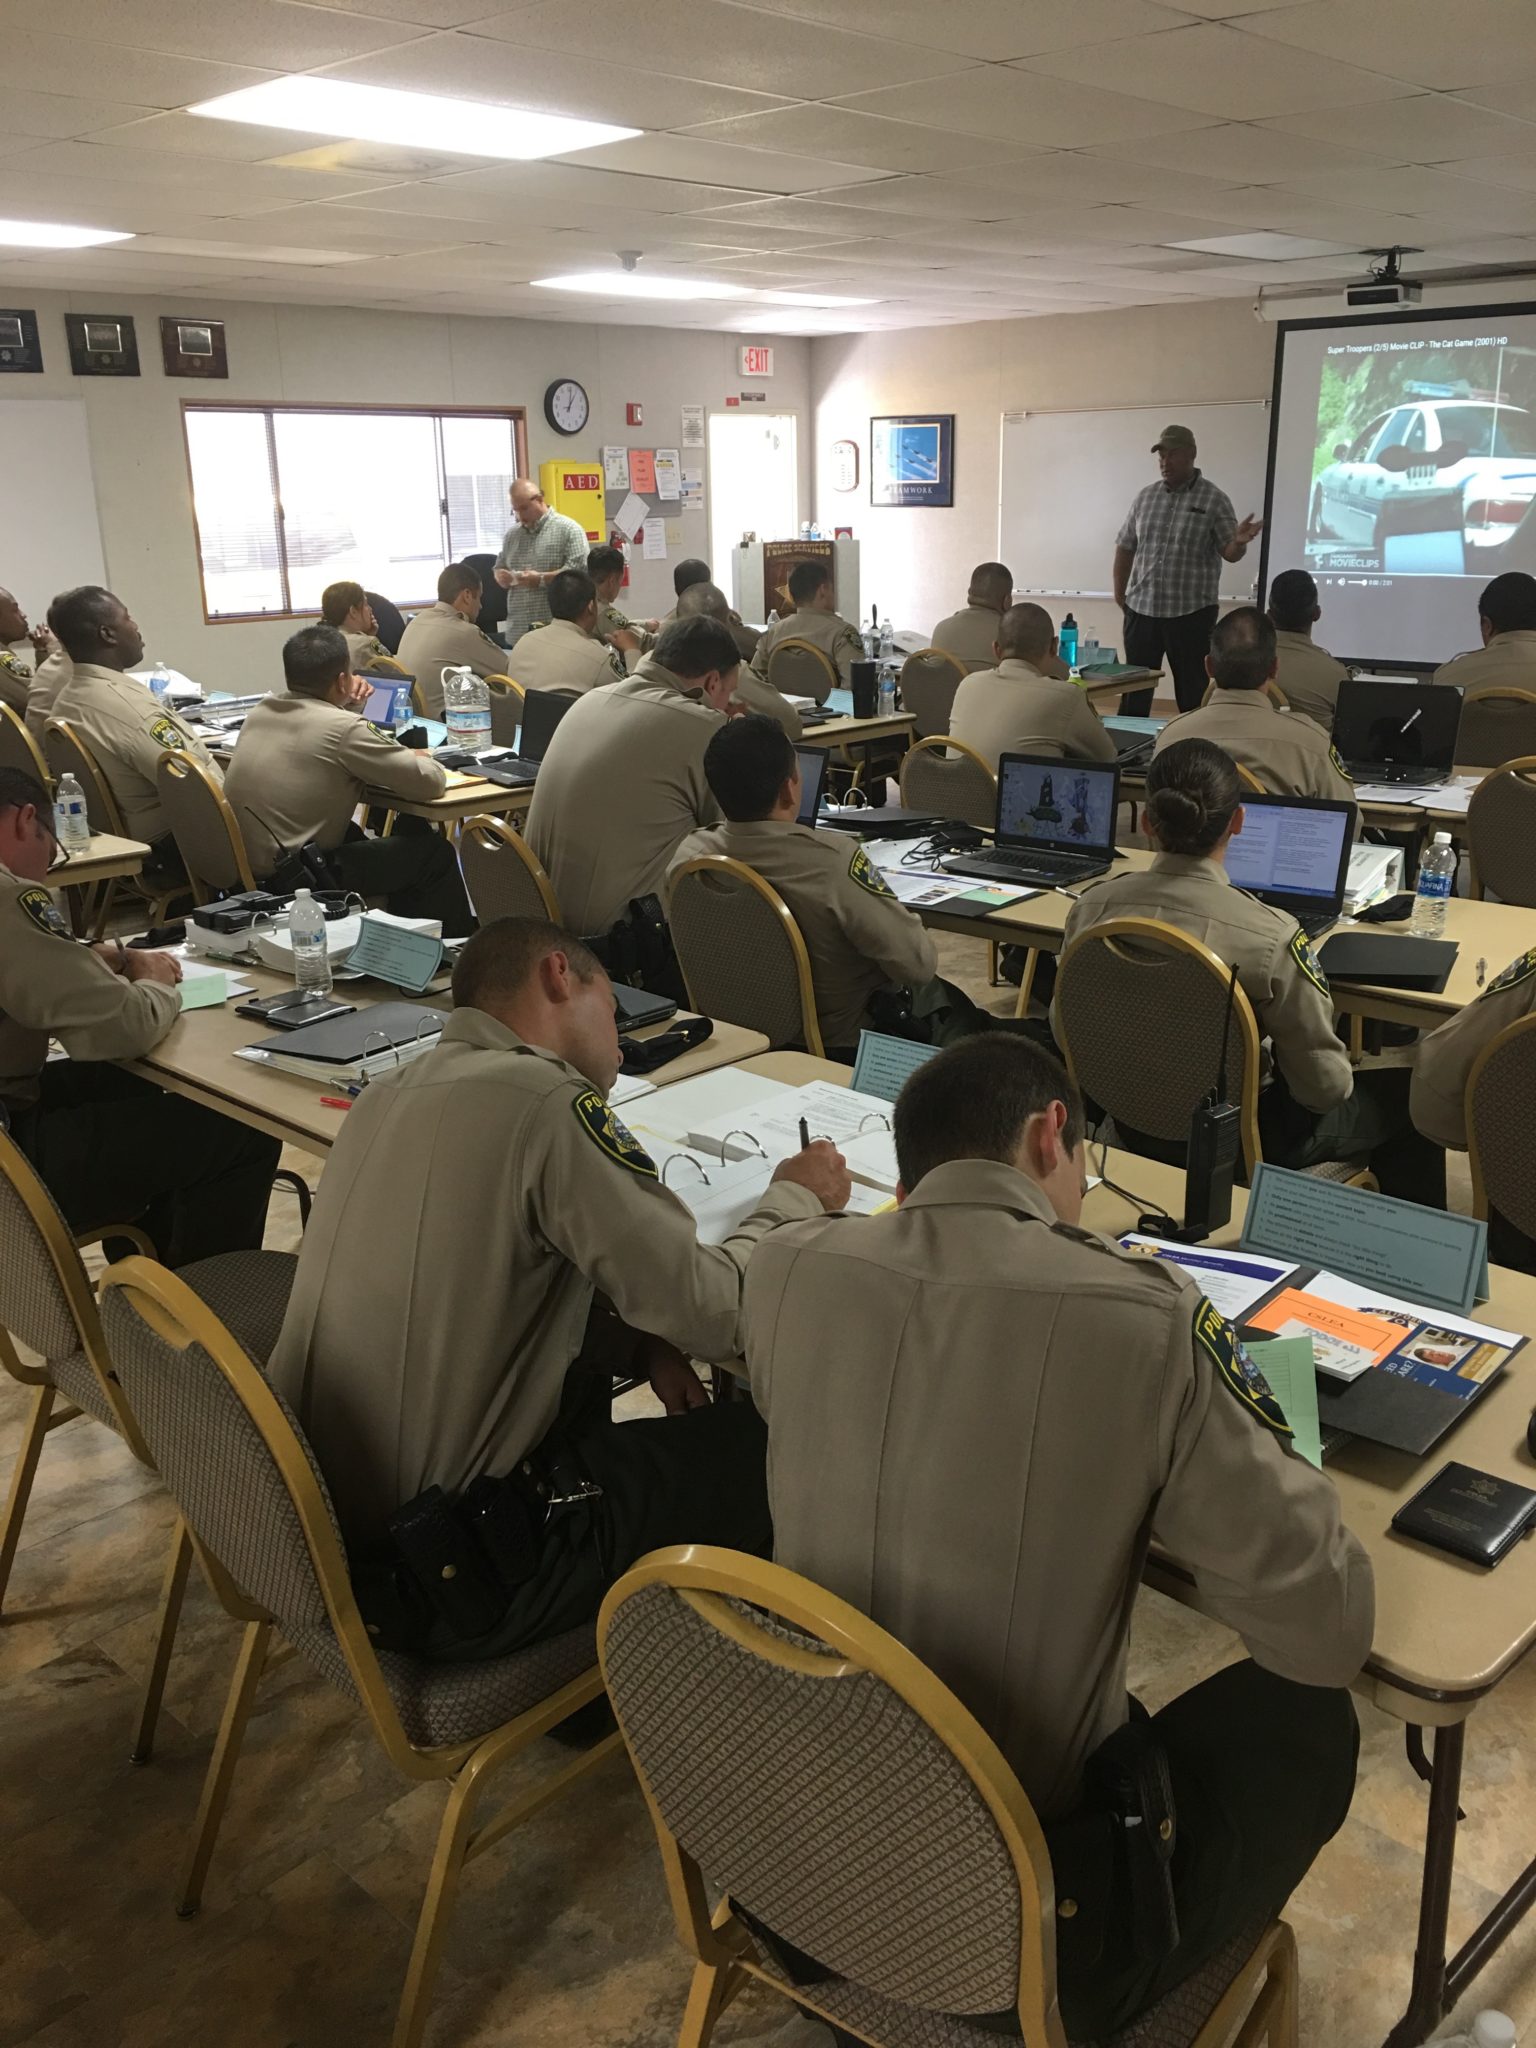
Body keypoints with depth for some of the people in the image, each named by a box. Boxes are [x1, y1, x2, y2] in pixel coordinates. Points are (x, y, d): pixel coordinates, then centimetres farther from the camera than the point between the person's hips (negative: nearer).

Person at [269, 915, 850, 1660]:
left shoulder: (390, 1093, 5)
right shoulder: (545, 1102, -20)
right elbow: (716, 1312, -16)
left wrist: (636, 1340, 2)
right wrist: (794, 1197, 3)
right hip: (442, 1570, -8)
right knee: (774, 1444, 4)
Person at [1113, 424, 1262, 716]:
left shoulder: (1214, 500, -3)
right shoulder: (1144, 497, 8)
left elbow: (1229, 553, -5)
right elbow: (1125, 547, 15)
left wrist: (1239, 542, -28)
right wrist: (1120, 594, 11)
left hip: (1191, 613, -3)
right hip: (1141, 609, 4)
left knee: (1192, 691, 1)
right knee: (1135, 687, 8)